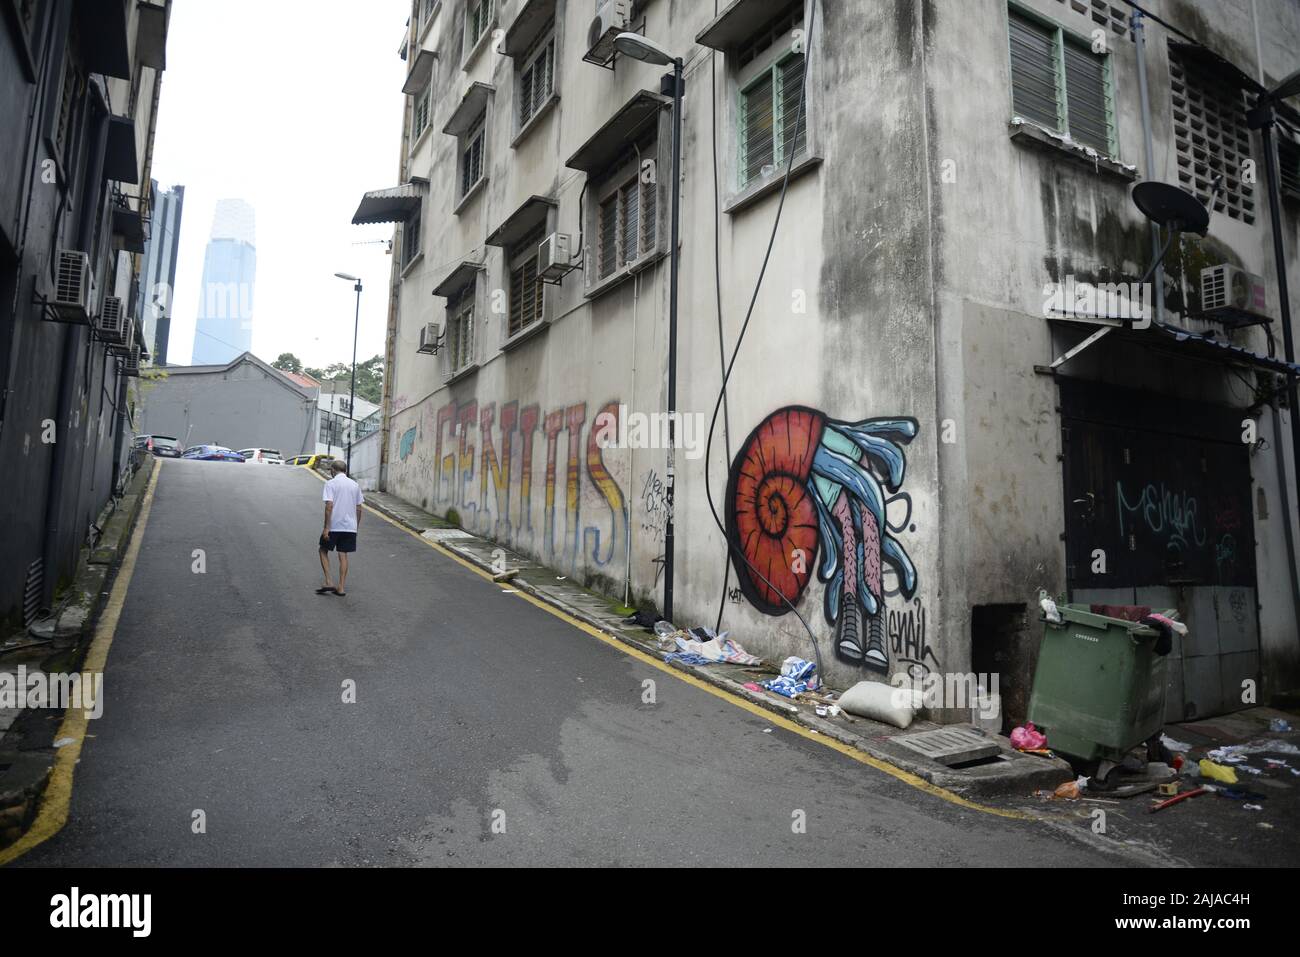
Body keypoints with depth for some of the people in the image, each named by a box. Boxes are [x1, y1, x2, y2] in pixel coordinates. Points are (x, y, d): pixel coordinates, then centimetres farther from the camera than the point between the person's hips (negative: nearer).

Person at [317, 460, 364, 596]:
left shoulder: (331, 483, -7)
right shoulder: (355, 485, 8)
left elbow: (329, 506, -15)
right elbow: (359, 508, 9)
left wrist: (326, 528, -14)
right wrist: (356, 526, 18)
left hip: (334, 526, -4)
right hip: (350, 526, 4)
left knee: (323, 550, 14)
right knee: (343, 555, 9)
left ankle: (328, 582, 5)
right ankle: (341, 588, 9)